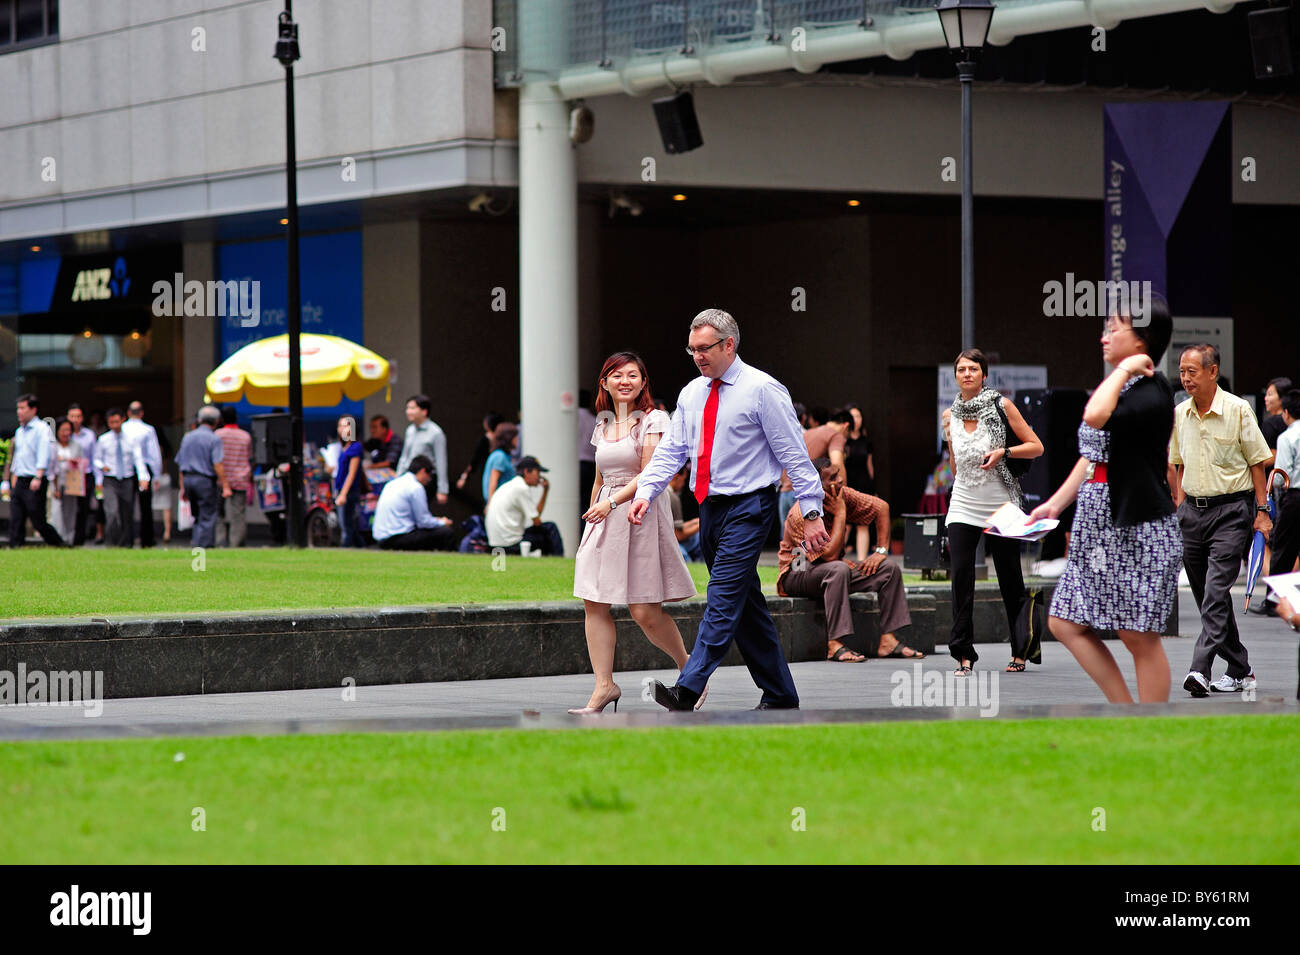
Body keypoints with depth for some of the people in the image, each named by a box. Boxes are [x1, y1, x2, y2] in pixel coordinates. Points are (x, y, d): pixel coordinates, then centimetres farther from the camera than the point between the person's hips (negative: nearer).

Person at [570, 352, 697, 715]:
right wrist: (592, 517, 19)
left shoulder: (653, 420, -3)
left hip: (641, 513, -6)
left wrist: (612, 503, -19)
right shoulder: (602, 424, 16)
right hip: (604, 517, 6)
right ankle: (604, 685, -1)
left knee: (644, 611, -8)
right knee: (594, 603, -4)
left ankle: (688, 665, 15)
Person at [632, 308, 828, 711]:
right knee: (746, 605, 11)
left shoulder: (762, 390, -8)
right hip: (711, 508, 7)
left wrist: (811, 512, -12)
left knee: (724, 597, -16)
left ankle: (688, 692, -26)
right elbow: (671, 450, 9)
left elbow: (795, 454, -9)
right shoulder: (691, 394, 11)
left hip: (748, 507, -7)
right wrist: (645, 492, -7)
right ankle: (780, 696, 19)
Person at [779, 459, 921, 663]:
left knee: (888, 567, -7)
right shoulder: (800, 515, -27)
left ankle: (888, 641, -13)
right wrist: (841, 513, -26)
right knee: (839, 569, -38)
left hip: (836, 571, 8)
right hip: (797, 575, -8)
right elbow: (830, 555, -32)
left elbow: (881, 507, 4)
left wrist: (881, 552, -5)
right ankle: (835, 646, -40)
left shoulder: (843, 495, -8)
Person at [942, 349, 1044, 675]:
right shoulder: (950, 416, 7)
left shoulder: (1001, 406, -4)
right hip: (963, 507, 2)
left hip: (1001, 507, -2)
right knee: (961, 576, -11)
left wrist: (1003, 452, -16)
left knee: (1010, 580, 4)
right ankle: (963, 655, -8)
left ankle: (1020, 651, 17)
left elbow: (1036, 446, -4)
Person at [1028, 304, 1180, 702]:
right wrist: (1055, 504, 20)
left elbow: (1096, 417, -32)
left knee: (1140, 636, -3)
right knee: (1065, 624, 6)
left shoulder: (1152, 392, -14)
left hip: (1140, 530, -10)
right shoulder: (1116, 388, 15)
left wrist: (1125, 369, -19)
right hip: (1097, 528, 10)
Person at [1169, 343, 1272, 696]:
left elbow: (1256, 462, -3)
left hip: (1230, 510, -6)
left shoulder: (1238, 409, -7)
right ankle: (1240, 670, 19)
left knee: (1216, 591, -16)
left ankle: (1200, 668, -24)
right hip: (1193, 509, 6)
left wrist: (1262, 511, -5)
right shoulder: (1179, 414, 8)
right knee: (1206, 596, 8)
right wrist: (1181, 504, 11)